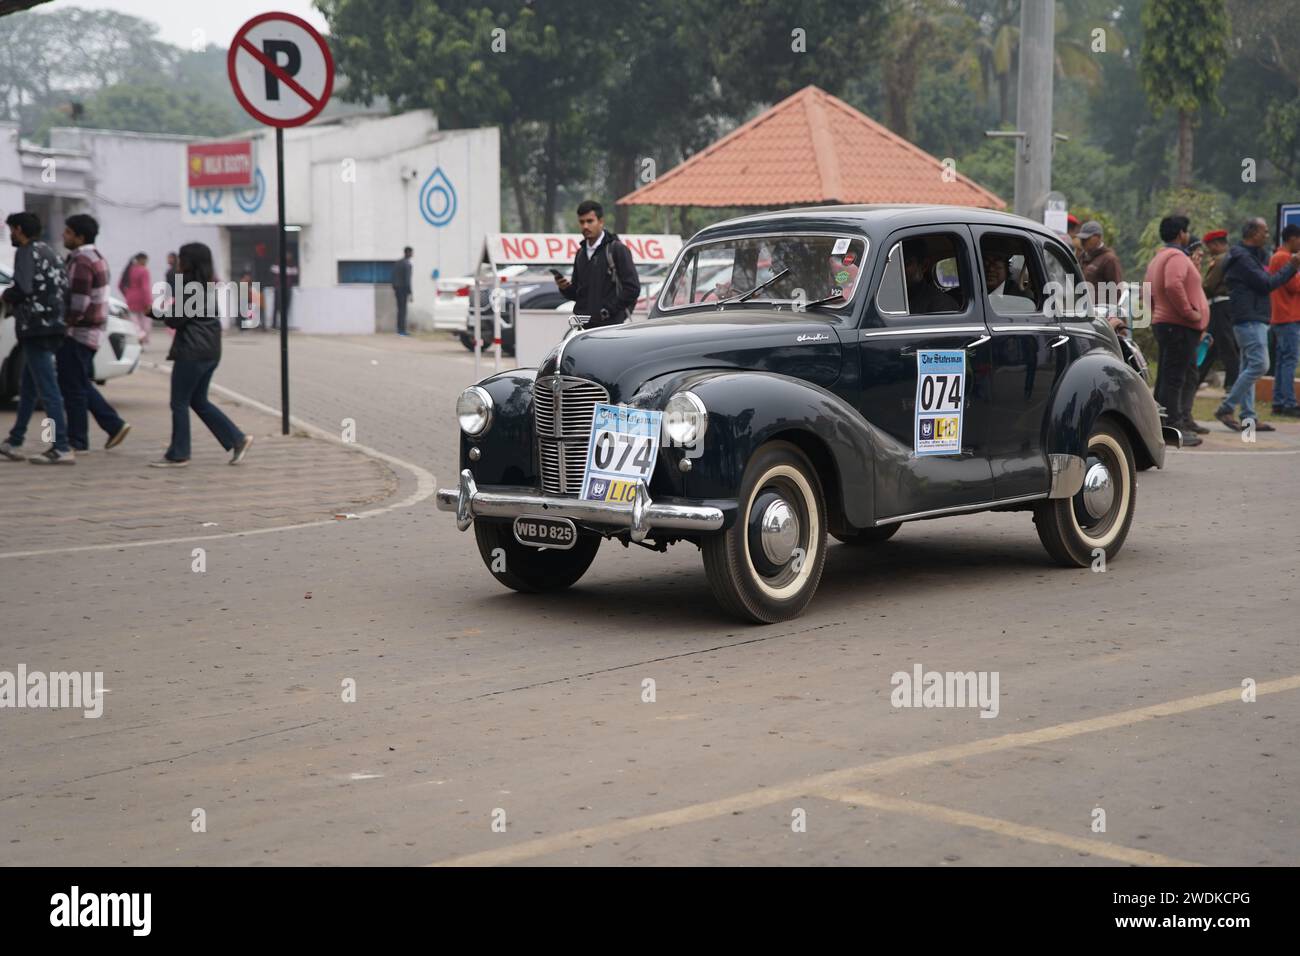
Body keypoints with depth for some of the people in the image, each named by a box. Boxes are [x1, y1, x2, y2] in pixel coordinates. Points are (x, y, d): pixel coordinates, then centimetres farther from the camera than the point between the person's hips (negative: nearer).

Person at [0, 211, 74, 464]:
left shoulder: (26, 253, -10)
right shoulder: (48, 252, 17)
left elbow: (23, 288, -23)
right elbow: (64, 285, 16)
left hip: (36, 327, -10)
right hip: (52, 326, 10)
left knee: (47, 390, -10)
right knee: (27, 389, 16)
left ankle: (61, 448, -12)